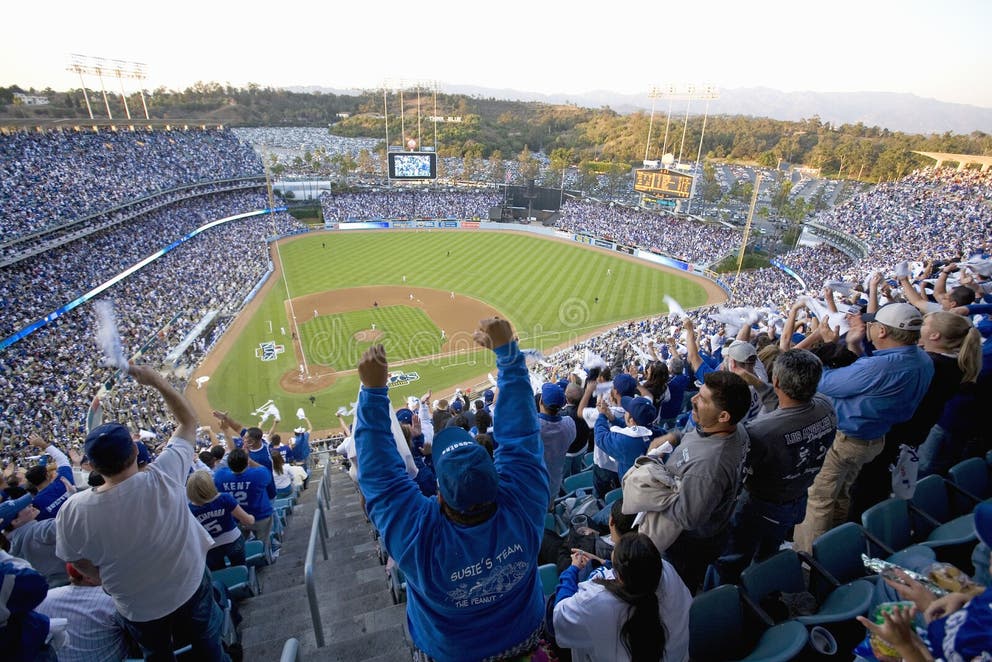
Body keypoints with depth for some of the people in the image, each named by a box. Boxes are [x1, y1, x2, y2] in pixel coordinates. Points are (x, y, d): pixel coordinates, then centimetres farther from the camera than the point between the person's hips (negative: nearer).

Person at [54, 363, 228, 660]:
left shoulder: (72, 511, -27)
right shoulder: (163, 477, -32)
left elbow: (80, 563, -7)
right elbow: (188, 420, -16)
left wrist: (112, 583, 12)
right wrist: (157, 381, -11)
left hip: (137, 608, 1)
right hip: (191, 588, -1)